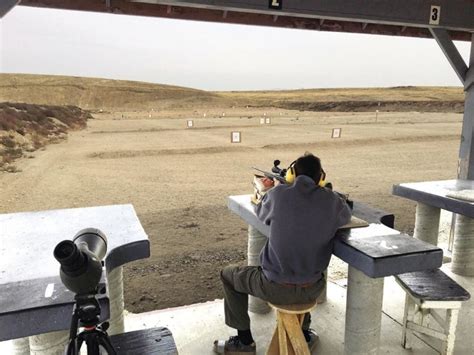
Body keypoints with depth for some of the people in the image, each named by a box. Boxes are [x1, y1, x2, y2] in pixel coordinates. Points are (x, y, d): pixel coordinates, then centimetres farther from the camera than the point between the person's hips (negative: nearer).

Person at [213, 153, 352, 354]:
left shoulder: (278, 194, -11)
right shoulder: (331, 200, -7)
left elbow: (260, 213, 11)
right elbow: (346, 217, 16)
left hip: (276, 288, -3)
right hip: (312, 290, 3)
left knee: (228, 274, 23)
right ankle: (304, 335, 44)